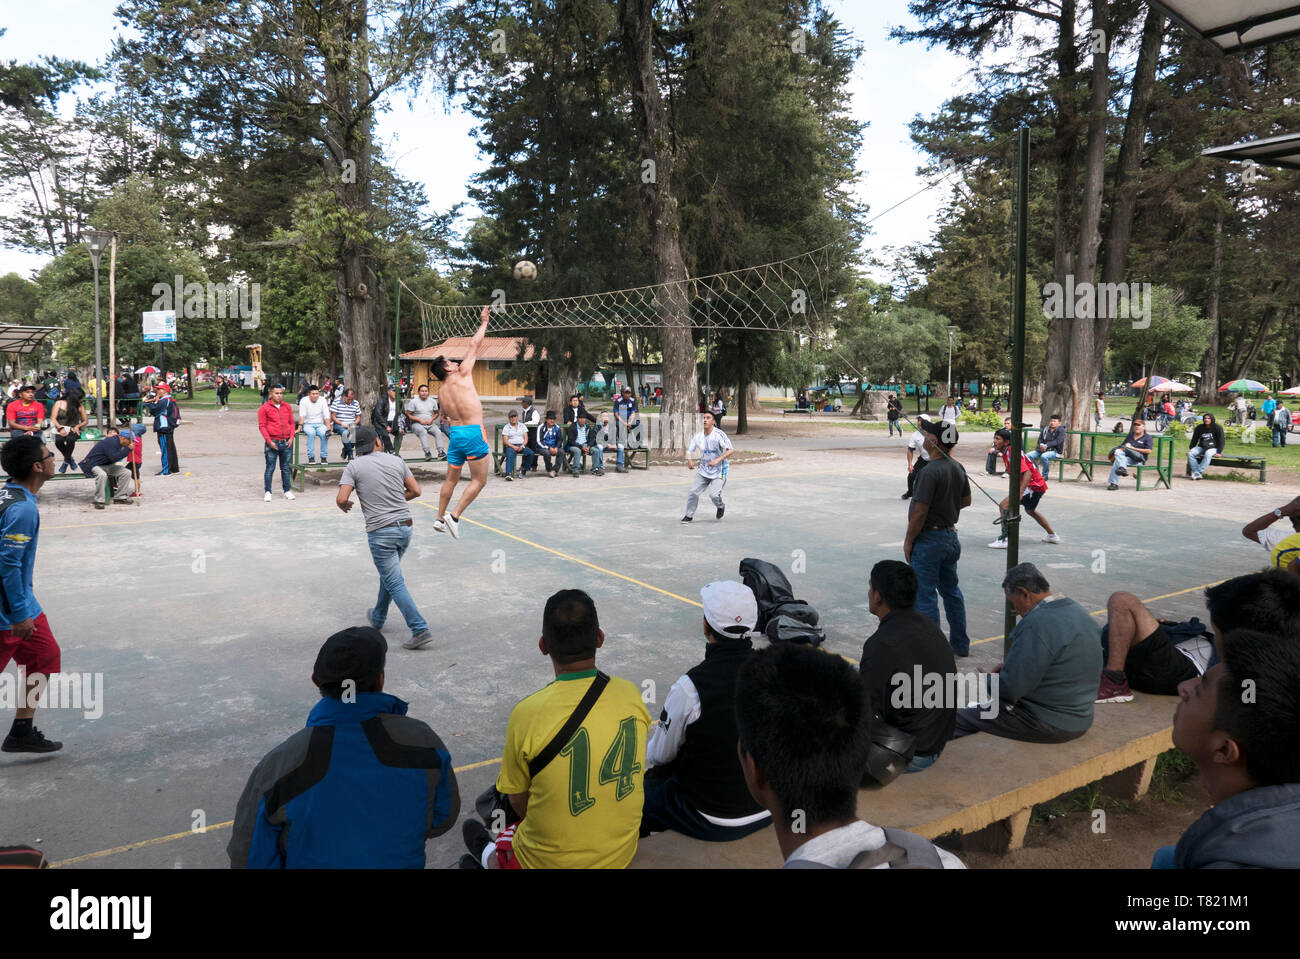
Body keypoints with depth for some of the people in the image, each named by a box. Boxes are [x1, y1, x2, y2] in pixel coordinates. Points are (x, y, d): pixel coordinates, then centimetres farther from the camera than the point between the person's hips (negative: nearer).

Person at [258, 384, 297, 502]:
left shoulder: (287, 407, 9)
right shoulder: (264, 408, -2)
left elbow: (292, 423, 13)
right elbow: (262, 426, -4)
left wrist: (291, 437, 0)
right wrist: (269, 441, -11)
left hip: (286, 443, 4)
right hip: (272, 443, -3)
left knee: (285, 467, 11)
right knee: (270, 468, 0)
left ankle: (287, 491, 18)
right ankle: (267, 492, 8)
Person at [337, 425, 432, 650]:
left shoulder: (354, 466, -3)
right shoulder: (396, 460, 6)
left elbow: (341, 499, -11)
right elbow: (415, 491, 8)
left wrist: (345, 506, 12)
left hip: (381, 532, -5)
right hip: (405, 526, 5)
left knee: (395, 583, -2)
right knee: (389, 573, 25)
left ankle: (420, 630, -10)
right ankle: (378, 618, 42)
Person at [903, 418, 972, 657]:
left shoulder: (930, 472, -22)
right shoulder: (958, 468, 5)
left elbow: (919, 512, -22)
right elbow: (966, 500, 18)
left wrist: (908, 541, -12)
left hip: (929, 540, -9)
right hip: (951, 536, 9)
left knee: (924, 595, 0)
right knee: (951, 591, 19)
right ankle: (960, 644, 29)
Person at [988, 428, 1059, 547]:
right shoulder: (1006, 452, 7)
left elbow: (1027, 473, -32)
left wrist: (1020, 494, -40)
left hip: (1034, 485, -11)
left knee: (1005, 504, -20)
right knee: (1030, 510, 34)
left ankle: (1004, 539, -22)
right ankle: (1052, 535, 51)